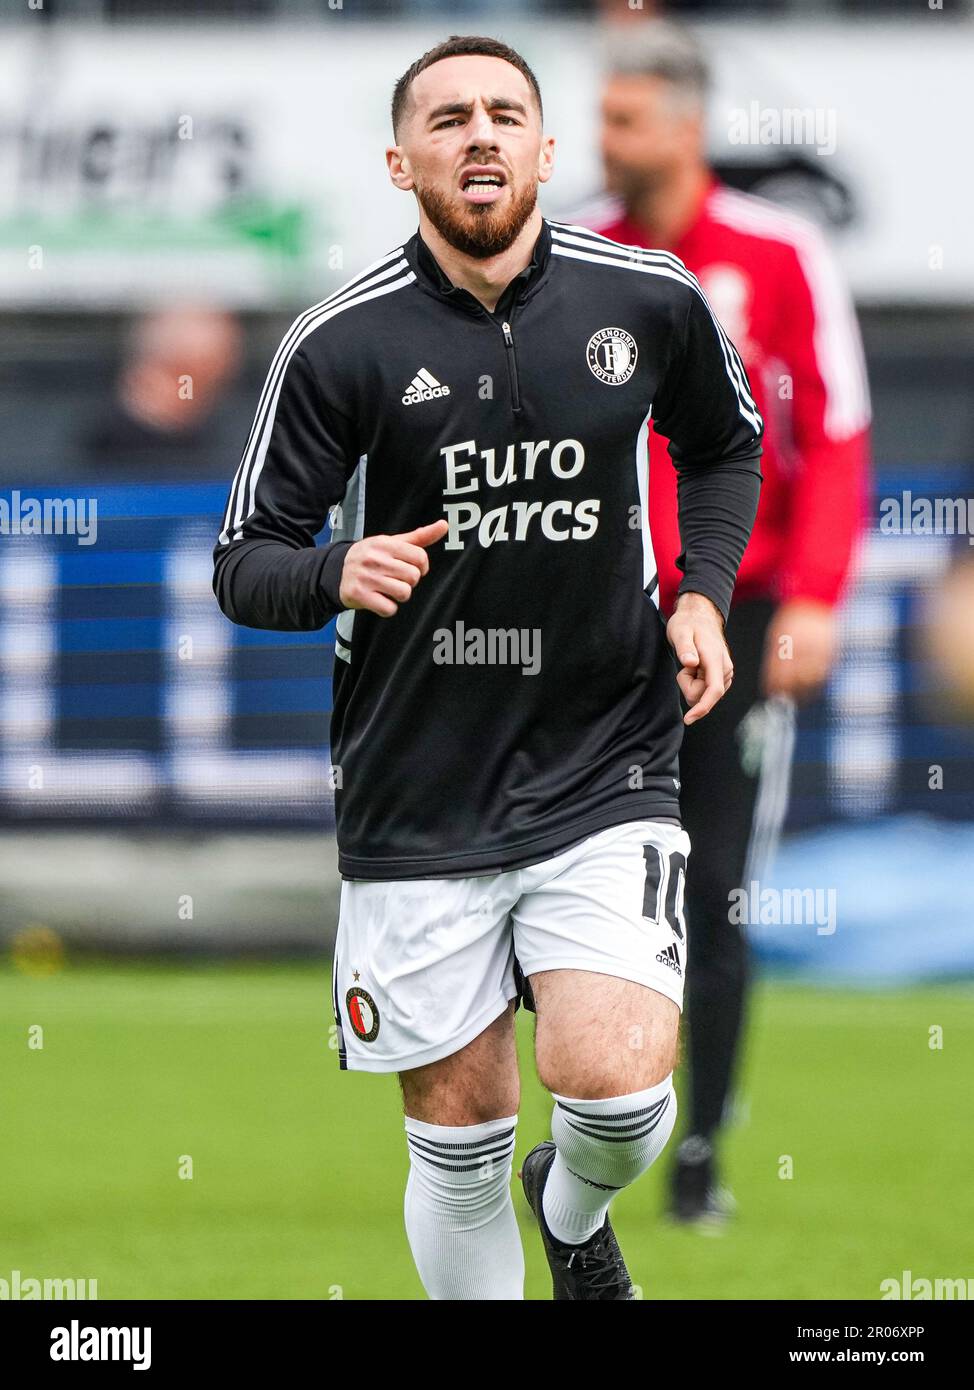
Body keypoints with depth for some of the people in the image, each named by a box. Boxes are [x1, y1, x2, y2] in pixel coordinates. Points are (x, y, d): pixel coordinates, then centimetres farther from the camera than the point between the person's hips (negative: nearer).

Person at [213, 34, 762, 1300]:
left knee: (613, 1083, -16)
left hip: (605, 767, 0)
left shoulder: (649, 300, -1)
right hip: (420, 800, 0)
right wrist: (338, 575, -24)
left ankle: (575, 1212, 20)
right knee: (458, 1137, 4)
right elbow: (244, 564, -3)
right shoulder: (342, 343, -7)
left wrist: (704, 592, 3)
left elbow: (725, 447, 20)